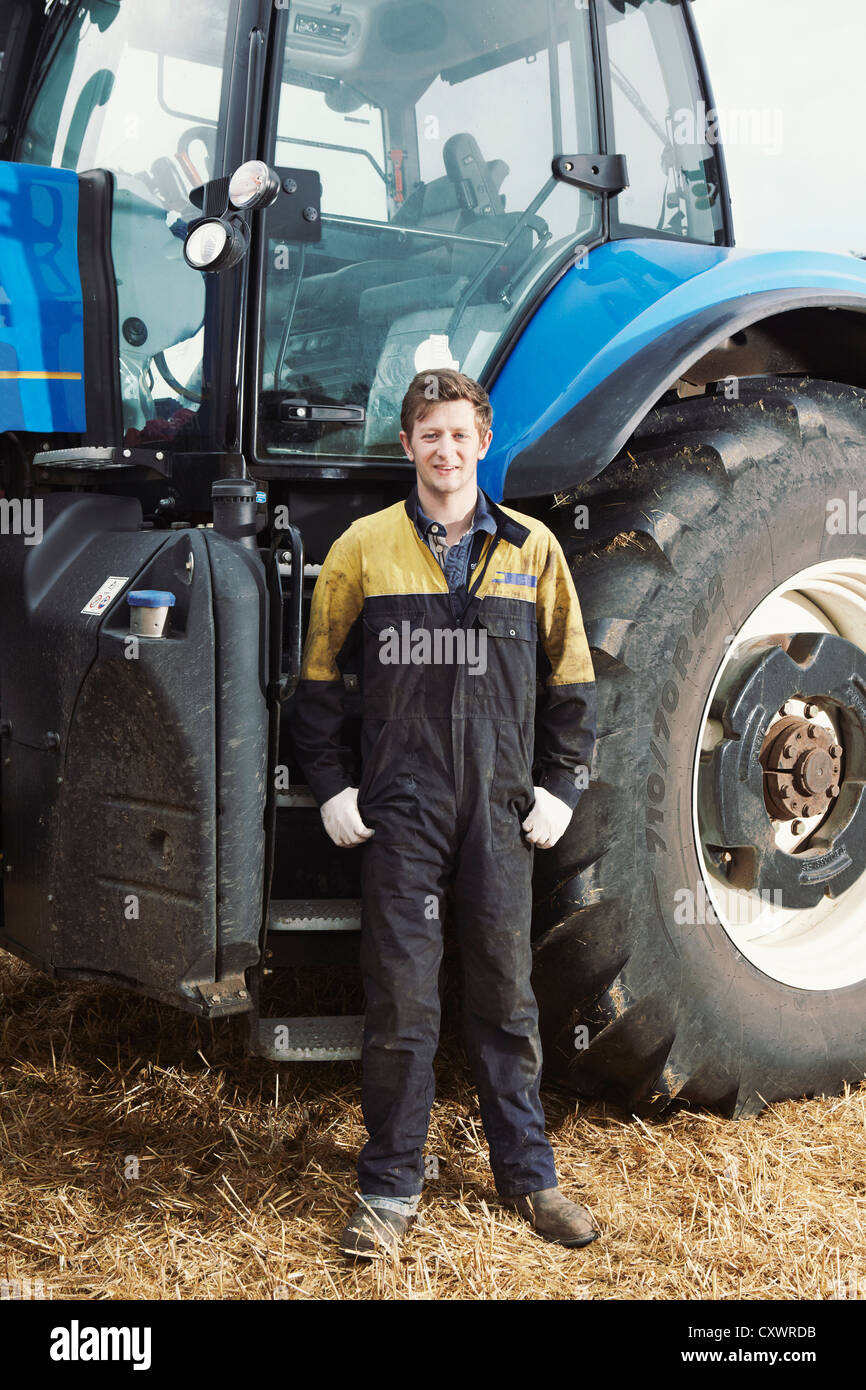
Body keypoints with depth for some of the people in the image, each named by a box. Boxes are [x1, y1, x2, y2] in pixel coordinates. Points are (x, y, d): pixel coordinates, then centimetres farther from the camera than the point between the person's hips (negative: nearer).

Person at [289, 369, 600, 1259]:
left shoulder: (531, 548, 6)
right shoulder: (364, 547, 2)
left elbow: (571, 676, 12)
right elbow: (319, 677, 8)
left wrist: (562, 784, 5)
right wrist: (330, 786, 1)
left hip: (502, 814, 2)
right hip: (399, 811, -1)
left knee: (505, 996, 10)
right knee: (399, 1002, 2)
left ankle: (526, 1172, 25)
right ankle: (390, 1186, 16)